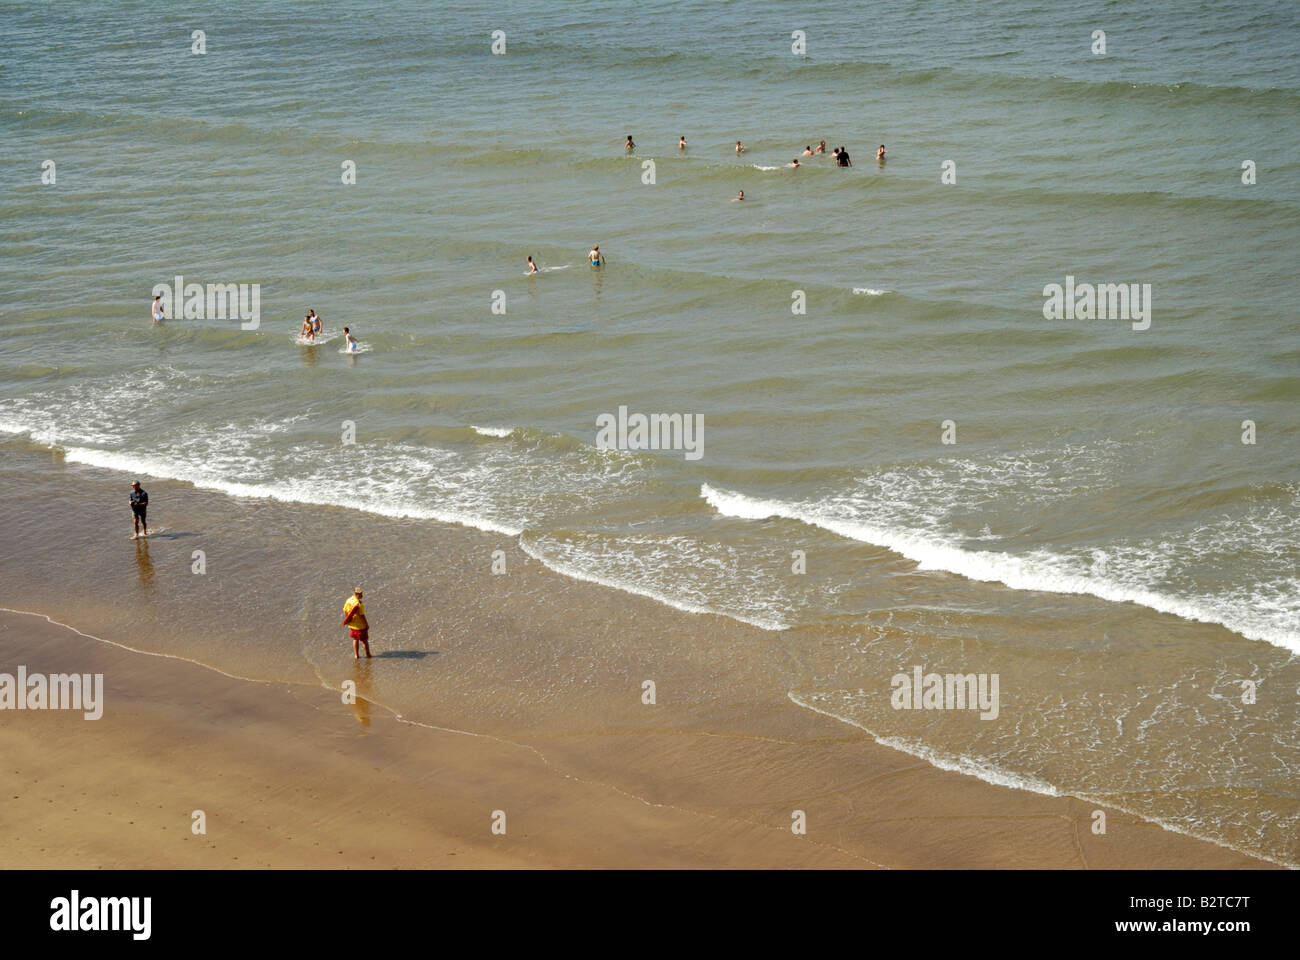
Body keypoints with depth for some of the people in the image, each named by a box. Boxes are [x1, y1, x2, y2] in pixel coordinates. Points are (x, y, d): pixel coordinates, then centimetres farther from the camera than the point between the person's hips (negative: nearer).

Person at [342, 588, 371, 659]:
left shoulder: (348, 600, -5)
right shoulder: (359, 604, -27)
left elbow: (345, 611, 5)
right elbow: (362, 616, -23)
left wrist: (346, 620, 19)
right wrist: (367, 624, -11)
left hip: (352, 625, 6)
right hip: (360, 626, -6)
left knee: (355, 639, 22)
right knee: (365, 640, 11)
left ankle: (356, 655, 24)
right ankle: (368, 655, 23)